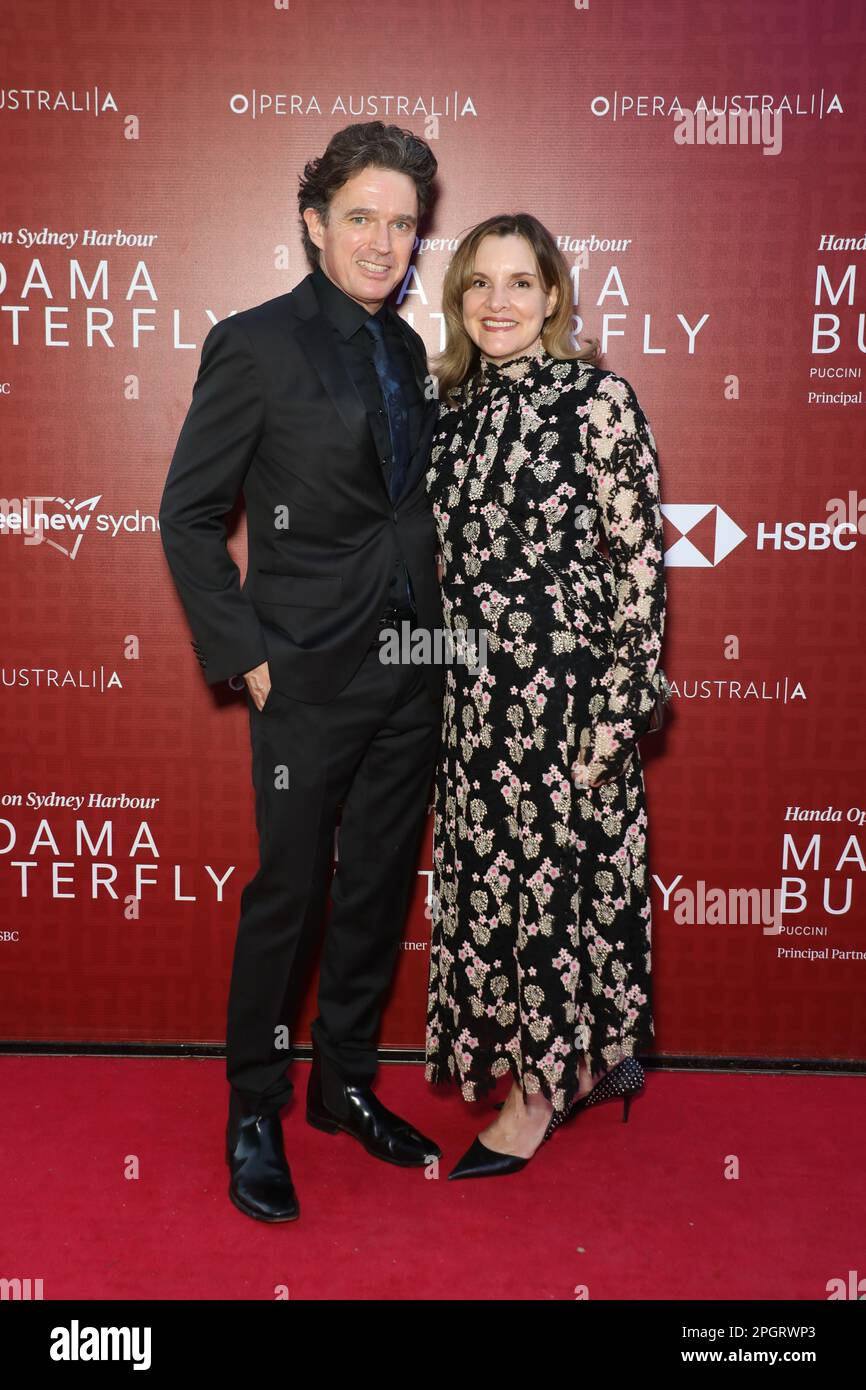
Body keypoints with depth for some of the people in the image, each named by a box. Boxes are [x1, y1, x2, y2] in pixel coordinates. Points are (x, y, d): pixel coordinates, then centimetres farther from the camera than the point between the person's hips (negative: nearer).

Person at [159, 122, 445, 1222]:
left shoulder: (406, 349, 11)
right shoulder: (256, 344, -7)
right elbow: (188, 515, -7)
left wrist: (433, 621, 8)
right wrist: (245, 657, -11)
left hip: (411, 675, 6)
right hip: (310, 678, -6)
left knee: (379, 887, 14)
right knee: (288, 895, 4)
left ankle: (345, 1083, 32)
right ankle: (254, 1113, 23)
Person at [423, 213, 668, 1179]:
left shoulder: (596, 395, -9)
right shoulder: (453, 403, 9)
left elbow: (638, 559, -12)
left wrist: (618, 709, -16)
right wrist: (443, 682, 12)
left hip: (563, 683, -6)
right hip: (476, 689, 7)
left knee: (554, 874, 4)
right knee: (495, 873, 12)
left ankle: (538, 1097, 22)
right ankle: (589, 1063, 33)